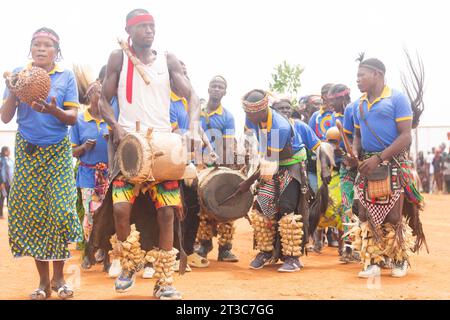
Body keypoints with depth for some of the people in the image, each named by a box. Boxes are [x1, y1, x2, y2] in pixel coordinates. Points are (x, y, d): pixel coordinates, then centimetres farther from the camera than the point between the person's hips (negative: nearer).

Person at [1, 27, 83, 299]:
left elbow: (73, 118, -2)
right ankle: (43, 279, 9)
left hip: (58, 151, -1)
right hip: (27, 151, 1)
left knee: (61, 210, -10)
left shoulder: (66, 76, 2)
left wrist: (54, 110, -21)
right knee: (32, 213, -1)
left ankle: (58, 276, 6)